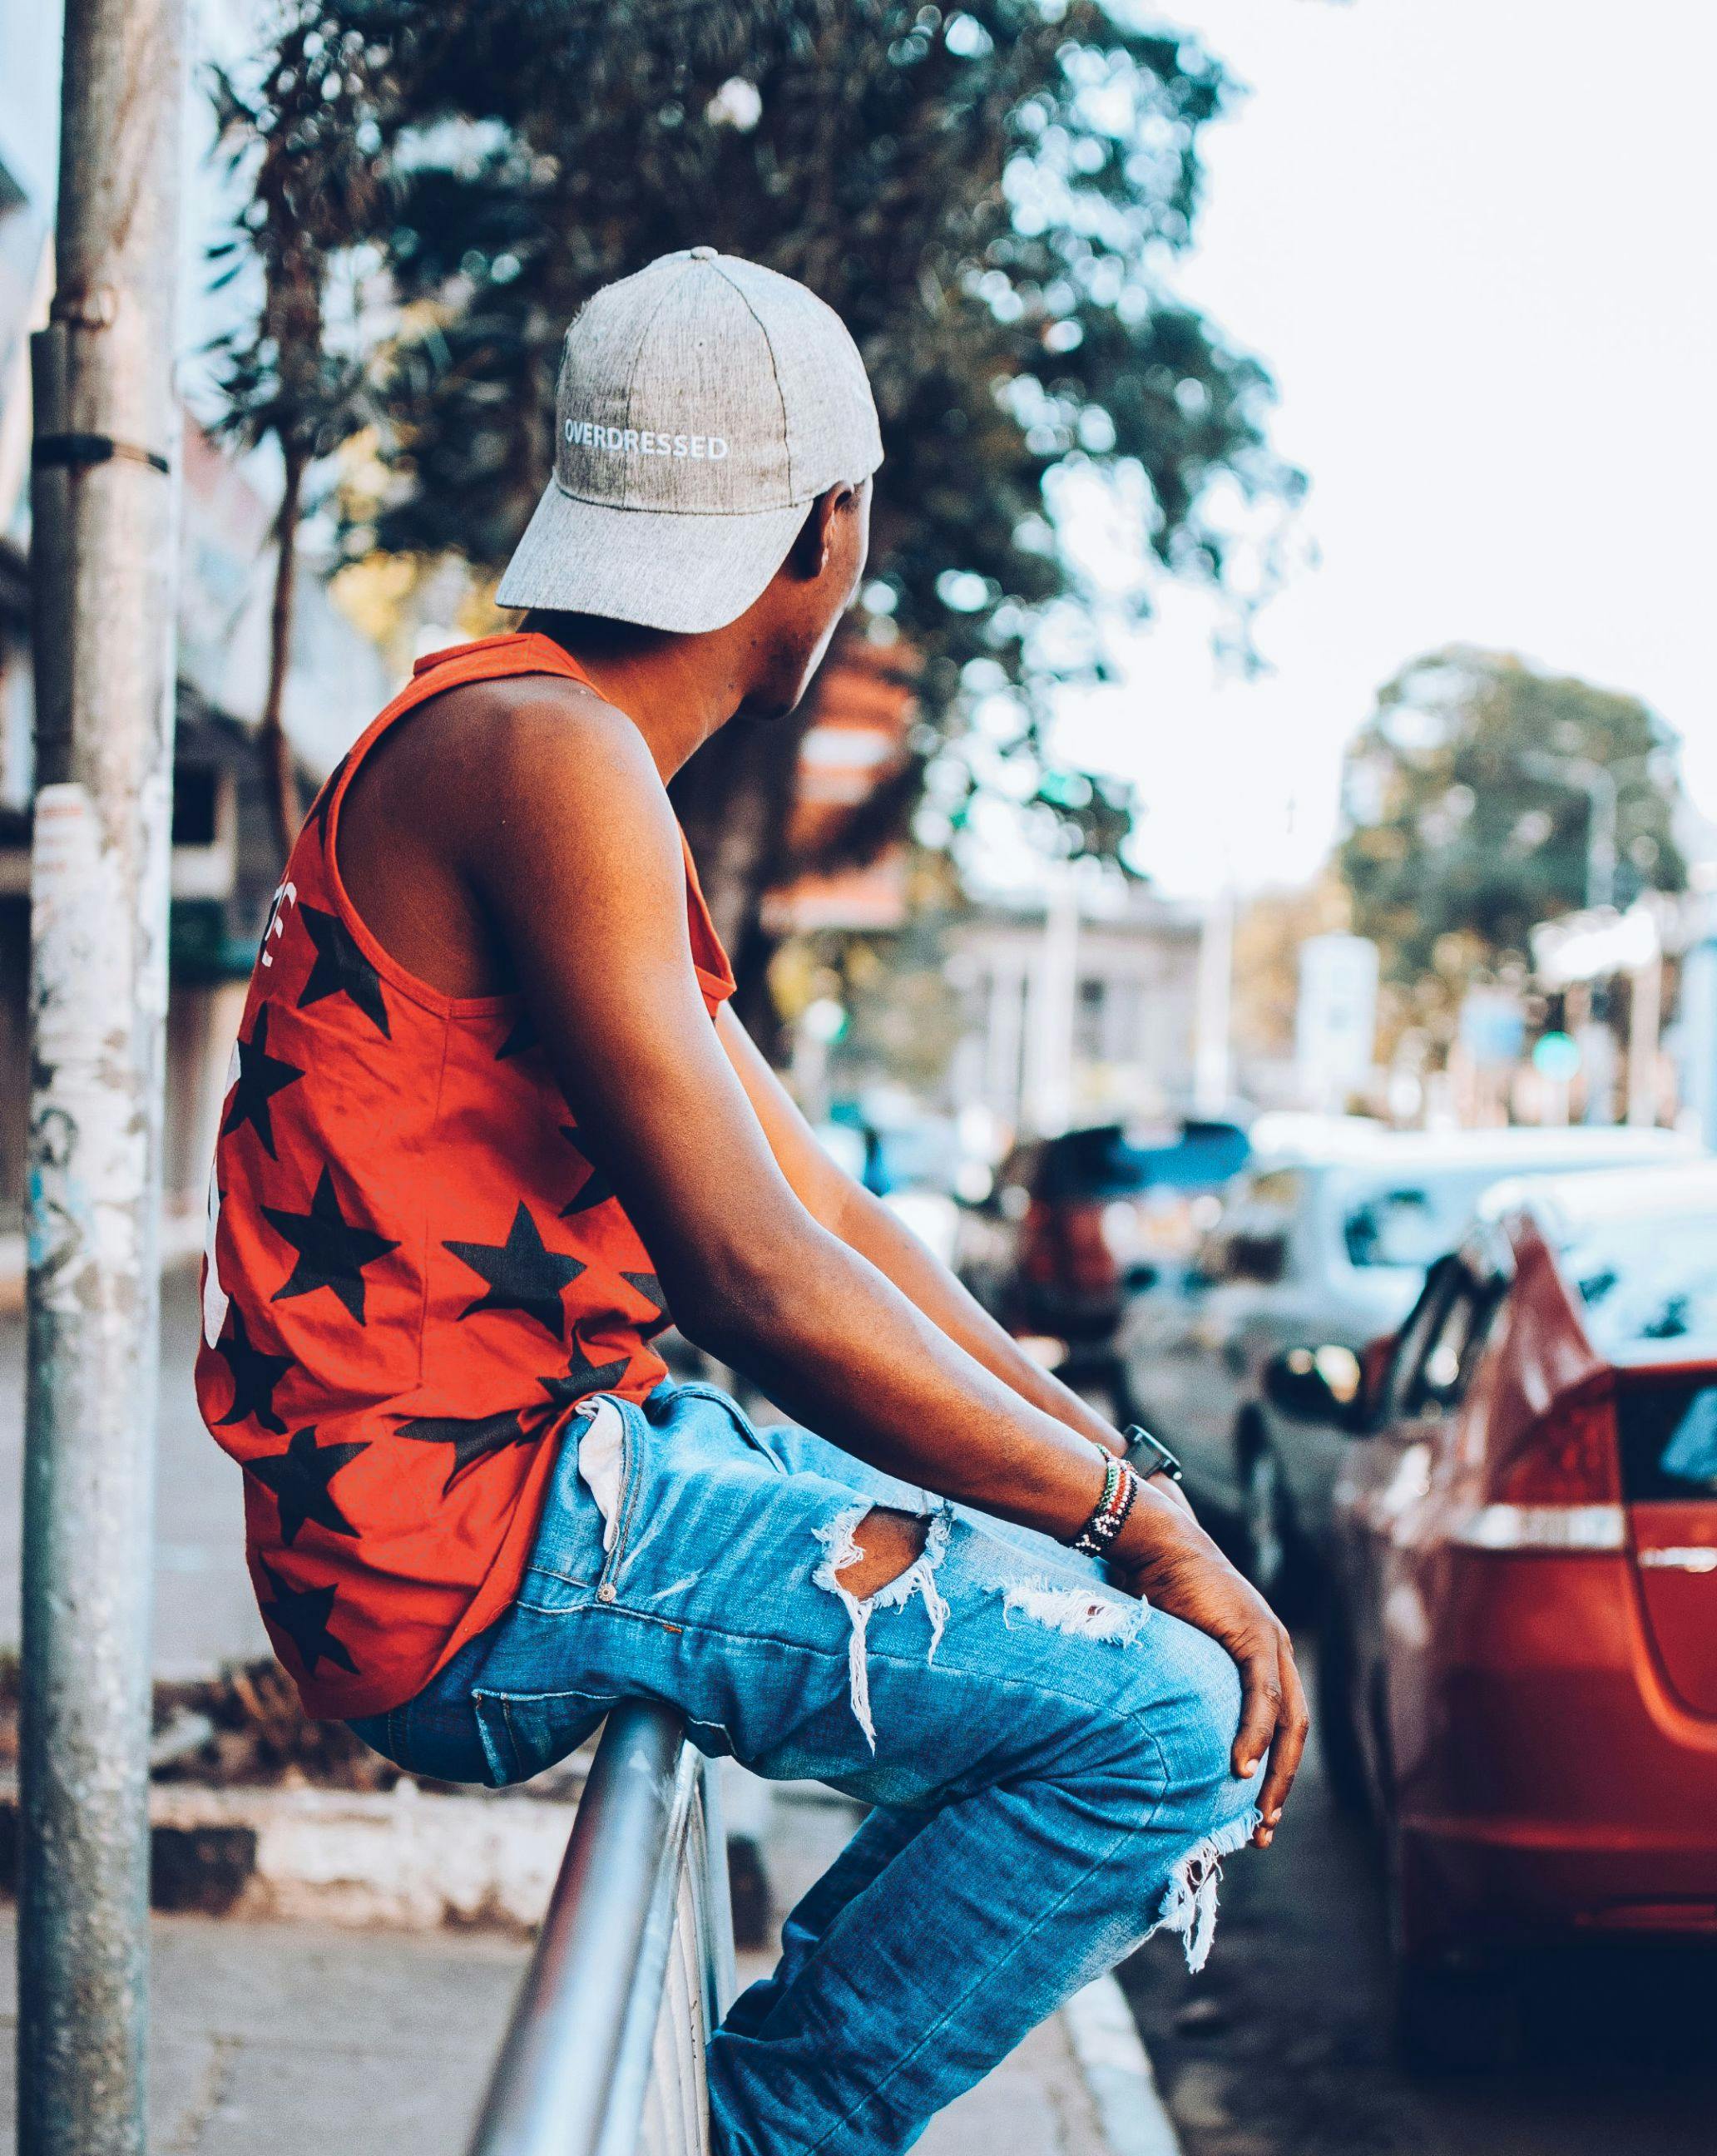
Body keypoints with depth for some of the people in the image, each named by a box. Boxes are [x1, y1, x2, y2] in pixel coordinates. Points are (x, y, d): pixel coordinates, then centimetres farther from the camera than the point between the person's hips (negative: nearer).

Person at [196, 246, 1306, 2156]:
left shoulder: (569, 765, 18)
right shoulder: (543, 753, -16)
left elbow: (829, 1209, 19)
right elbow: (752, 1279, -23)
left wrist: (1102, 1464, 13)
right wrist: (1141, 1523, -16)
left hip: (516, 1482, 10)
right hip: (476, 1538, -10)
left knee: (1080, 1628, 20)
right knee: (1161, 1719, -16)